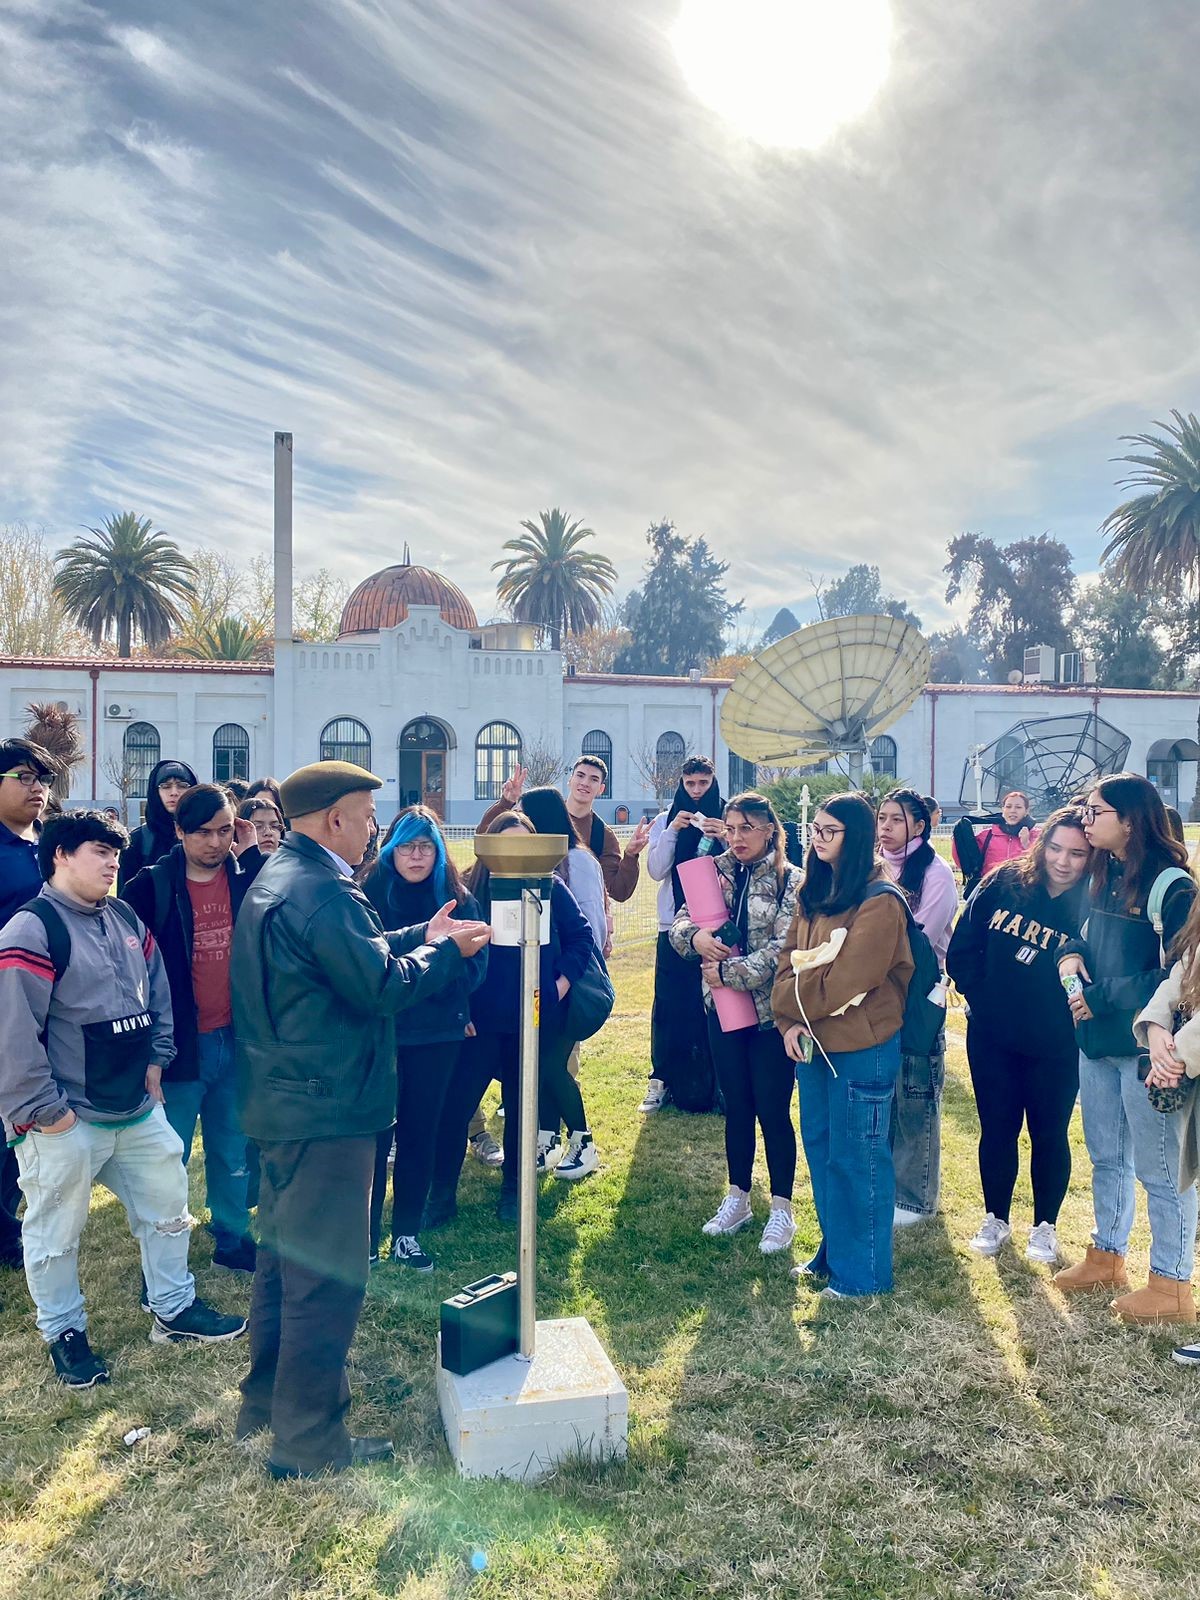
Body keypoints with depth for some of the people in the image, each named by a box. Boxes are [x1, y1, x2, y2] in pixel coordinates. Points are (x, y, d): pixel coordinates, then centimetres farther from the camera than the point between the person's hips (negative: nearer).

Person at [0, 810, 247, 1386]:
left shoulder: (126, 920, 9)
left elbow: (157, 992, 18)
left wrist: (155, 1060, 9)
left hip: (138, 1108, 7)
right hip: (66, 1122, -7)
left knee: (168, 1206, 16)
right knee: (56, 1234, 10)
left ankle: (174, 1309, 33)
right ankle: (63, 1333, 30)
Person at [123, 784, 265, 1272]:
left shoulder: (246, 877, 1)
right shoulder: (151, 885, -9)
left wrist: (251, 854, -15)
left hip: (235, 1039, 4)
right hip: (179, 1043, -3)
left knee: (233, 1152, 18)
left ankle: (232, 1239, 35)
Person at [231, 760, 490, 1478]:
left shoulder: (277, 879, 11)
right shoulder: (323, 892, -23)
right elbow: (383, 986, -23)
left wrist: (421, 936, 6)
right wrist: (448, 950, -9)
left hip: (282, 1100, 11)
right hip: (326, 1109, -11)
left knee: (285, 1256, 23)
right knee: (326, 1276, 3)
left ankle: (268, 1400, 39)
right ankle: (310, 1439, 16)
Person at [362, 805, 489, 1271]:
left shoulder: (457, 899, 3)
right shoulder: (370, 895, -5)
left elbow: (475, 962, -2)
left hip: (438, 1034, 3)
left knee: (420, 1133, 12)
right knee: (375, 1134, 2)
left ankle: (407, 1235, 25)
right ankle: (365, 1236, 18)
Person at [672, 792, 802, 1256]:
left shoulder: (791, 881, -9)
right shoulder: (716, 873, 5)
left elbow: (784, 949, -19)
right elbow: (679, 924, 4)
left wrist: (729, 972, -17)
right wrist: (695, 937, -18)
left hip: (770, 1012, -4)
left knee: (772, 1110, 4)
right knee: (736, 1106, 16)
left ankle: (781, 1210, 20)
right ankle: (737, 1200, 31)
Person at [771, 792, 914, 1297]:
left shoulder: (879, 903, -18)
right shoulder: (815, 892, 8)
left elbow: (841, 982, -22)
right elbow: (789, 961, 5)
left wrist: (791, 1005, -9)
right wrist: (790, 1023, -9)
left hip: (862, 1048, -8)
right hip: (814, 1042, 8)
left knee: (856, 1159, 4)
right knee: (820, 1147, 17)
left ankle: (862, 1272, 20)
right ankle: (832, 1252, 35)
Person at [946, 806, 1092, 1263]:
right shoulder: (1003, 884, -7)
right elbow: (961, 951, -2)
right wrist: (981, 998, -6)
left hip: (1054, 1048, -2)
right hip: (991, 1037, 2)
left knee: (1049, 1136, 13)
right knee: (996, 1131, 14)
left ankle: (1045, 1226, 32)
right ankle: (996, 1219, 32)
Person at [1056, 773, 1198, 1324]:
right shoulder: (1103, 876, 9)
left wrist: (1103, 996, -17)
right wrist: (1071, 952, -1)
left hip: (1146, 1049, -8)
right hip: (1097, 1042, 8)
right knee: (1106, 1157, 20)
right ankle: (1107, 1255, 37)